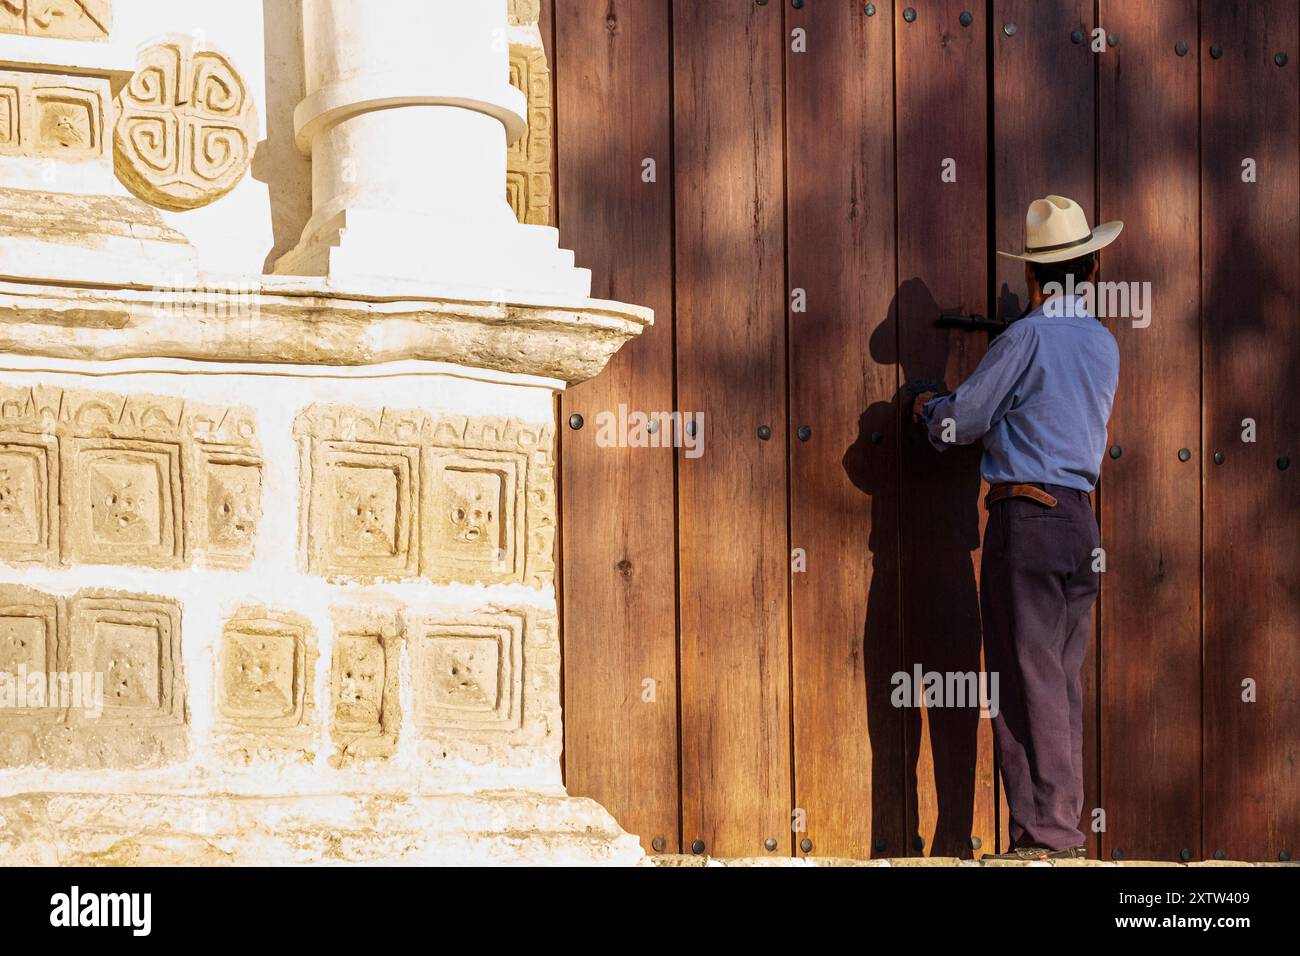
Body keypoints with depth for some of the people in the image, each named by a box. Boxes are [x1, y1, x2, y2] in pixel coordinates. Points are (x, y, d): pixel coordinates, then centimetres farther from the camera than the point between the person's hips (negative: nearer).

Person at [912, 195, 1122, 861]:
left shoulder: (1028, 337, -11)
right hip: (1081, 519, 7)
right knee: (1063, 680, 11)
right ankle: (1066, 827, 13)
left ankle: (1044, 831, -5)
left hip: (1026, 518, -7)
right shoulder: (1103, 344, 12)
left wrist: (928, 406, 16)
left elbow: (957, 424, -6)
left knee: (1028, 679, -5)